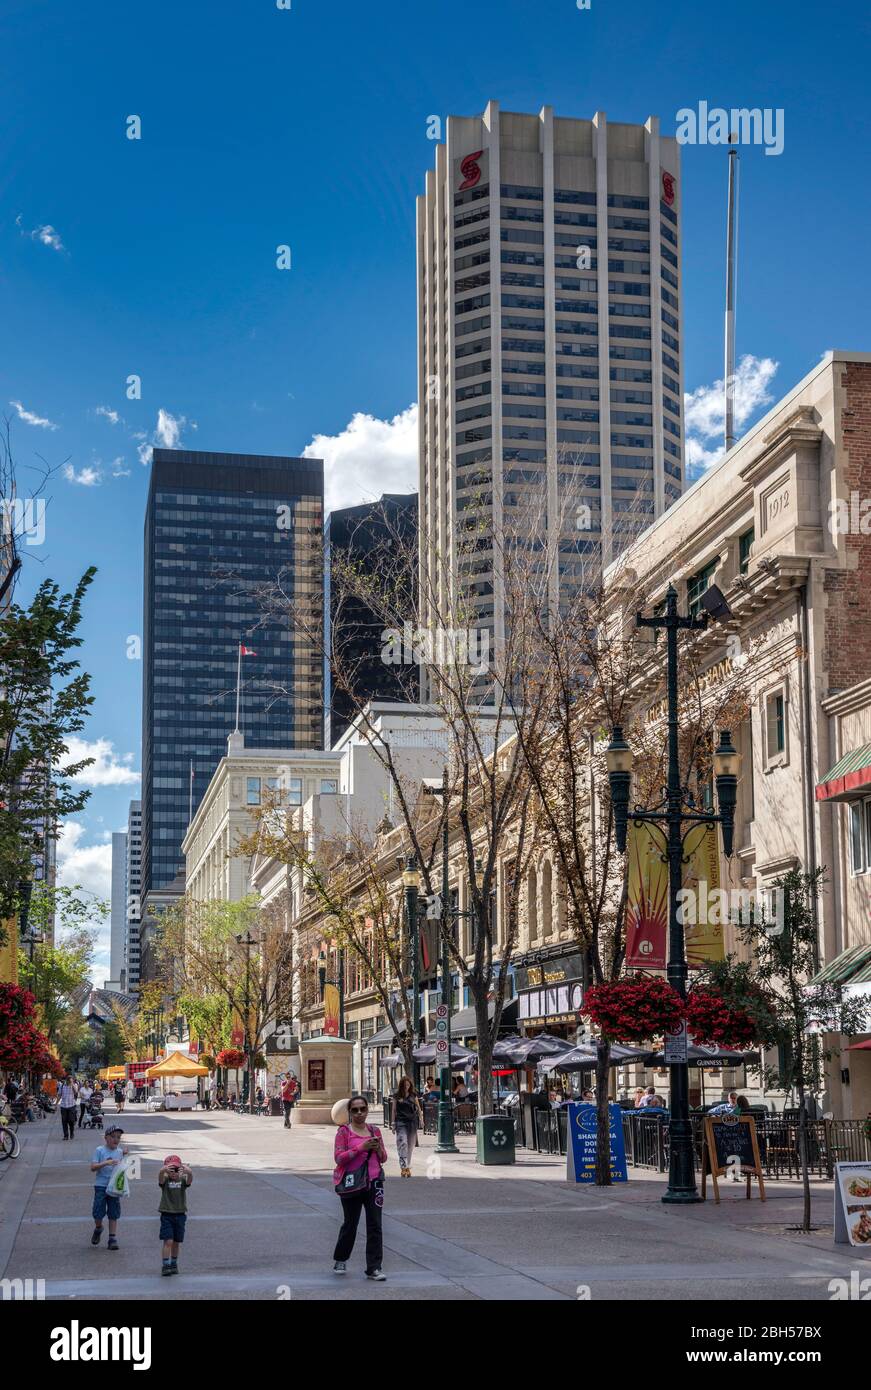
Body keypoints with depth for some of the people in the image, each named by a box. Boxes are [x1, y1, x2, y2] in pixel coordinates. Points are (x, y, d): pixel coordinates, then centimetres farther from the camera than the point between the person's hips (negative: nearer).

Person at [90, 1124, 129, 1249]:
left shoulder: (120, 1151, 6)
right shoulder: (100, 1150, -4)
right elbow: (93, 1167, -10)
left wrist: (125, 1156, -6)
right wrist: (106, 1163, -23)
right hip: (101, 1185, -2)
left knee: (113, 1214, 4)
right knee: (98, 1213, -3)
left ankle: (113, 1239, 9)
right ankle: (98, 1228, 28)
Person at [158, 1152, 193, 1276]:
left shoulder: (182, 1180, 0)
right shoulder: (165, 1180, -4)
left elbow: (190, 1178, -23)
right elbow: (160, 1176, -27)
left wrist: (188, 1171, -49)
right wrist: (164, 1170, -53)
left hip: (180, 1214, 2)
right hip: (167, 1214, -2)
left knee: (176, 1242, 11)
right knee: (168, 1241, -11)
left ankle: (174, 1264, 25)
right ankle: (166, 1266, -8)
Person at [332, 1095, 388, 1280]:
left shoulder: (374, 1131, 9)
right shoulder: (344, 1131, -3)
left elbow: (383, 1158, 14)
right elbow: (339, 1158, -13)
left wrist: (378, 1149, -9)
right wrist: (361, 1148, -20)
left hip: (373, 1182, 3)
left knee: (375, 1225, -1)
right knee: (350, 1224, 8)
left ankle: (374, 1268, 2)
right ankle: (340, 1260, 30)